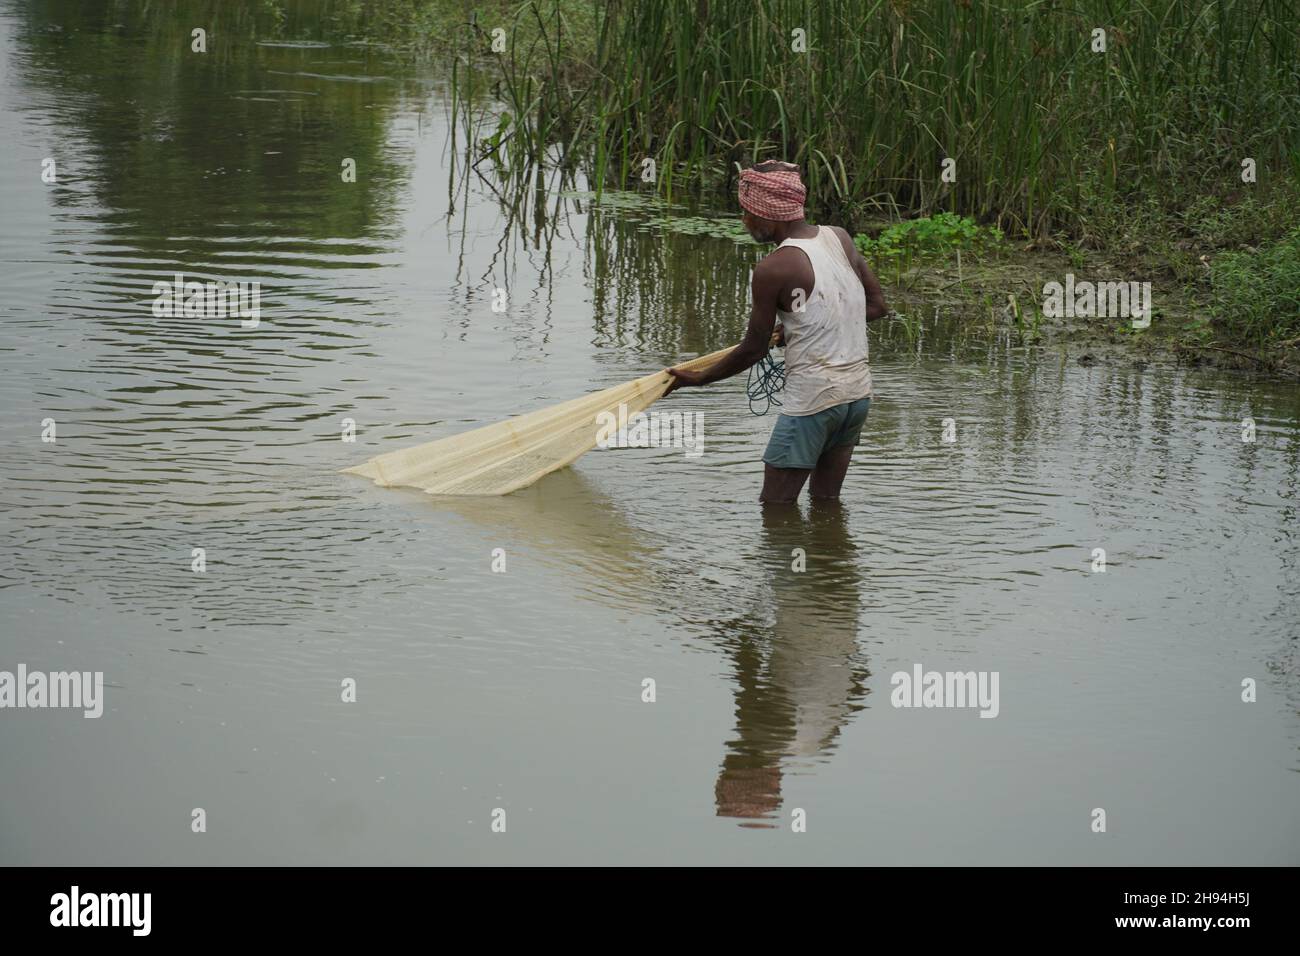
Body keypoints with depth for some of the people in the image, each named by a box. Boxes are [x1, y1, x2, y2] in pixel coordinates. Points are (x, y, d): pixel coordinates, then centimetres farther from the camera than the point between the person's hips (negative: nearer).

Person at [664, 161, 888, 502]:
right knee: (826, 501, 17)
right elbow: (877, 305, 12)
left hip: (812, 398, -7)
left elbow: (753, 349, -6)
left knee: (775, 507, 1)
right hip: (858, 391, 7)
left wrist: (698, 379, 7)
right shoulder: (840, 238, 4)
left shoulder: (772, 269, -14)